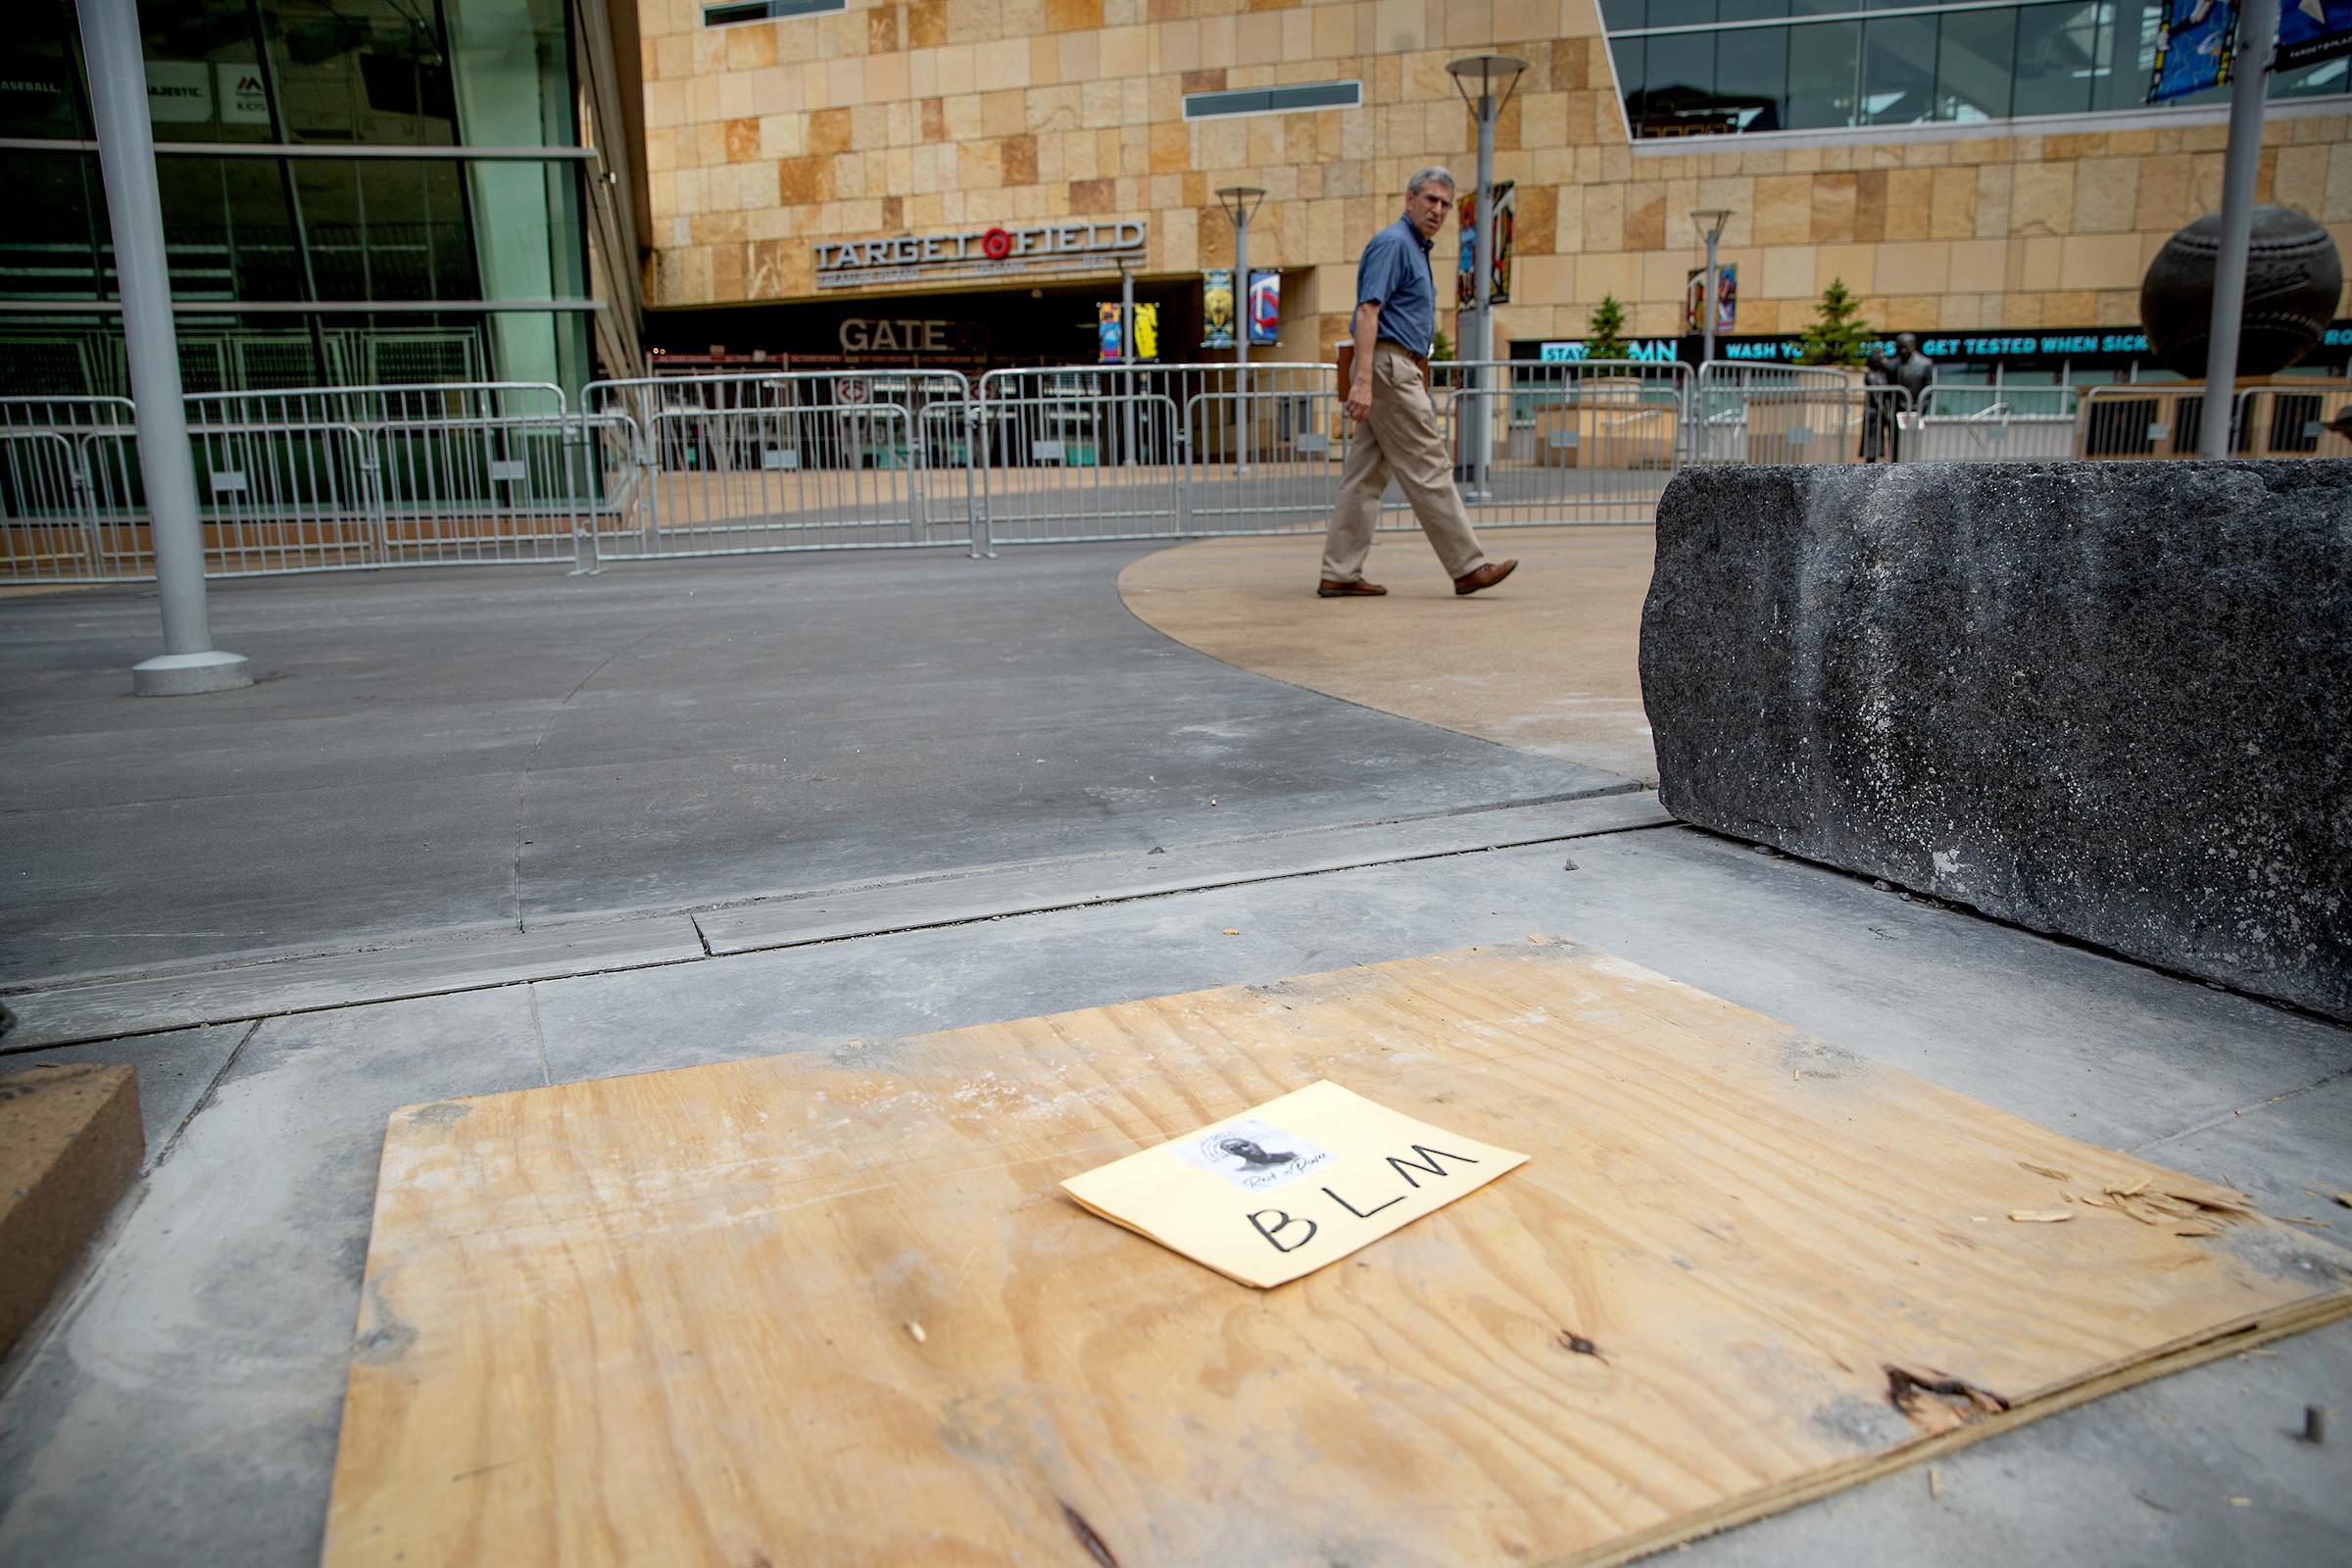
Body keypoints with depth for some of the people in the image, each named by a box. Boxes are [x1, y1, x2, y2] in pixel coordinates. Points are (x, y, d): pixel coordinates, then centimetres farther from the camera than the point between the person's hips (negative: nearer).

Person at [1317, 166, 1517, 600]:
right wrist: (1362, 380, -28)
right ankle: (1468, 567, -3)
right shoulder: (1392, 243, -9)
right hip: (1389, 369, -10)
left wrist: (1420, 391, 26)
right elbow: (1367, 310, -19)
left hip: (1397, 372, 10)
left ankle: (1339, 575, 6)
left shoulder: (1415, 249, 22)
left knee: (1365, 476, 6)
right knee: (1428, 470, -7)